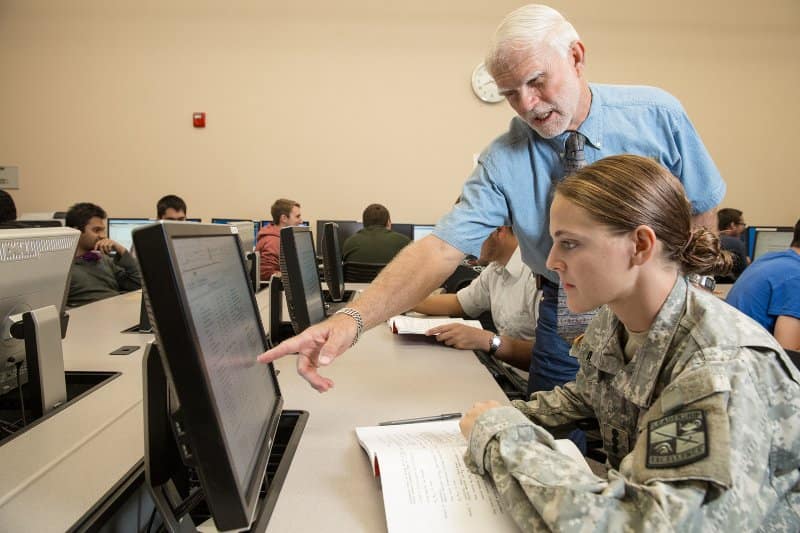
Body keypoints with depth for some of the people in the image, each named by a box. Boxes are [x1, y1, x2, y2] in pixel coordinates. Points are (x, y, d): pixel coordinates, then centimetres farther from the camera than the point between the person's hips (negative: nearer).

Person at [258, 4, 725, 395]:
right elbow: (442, 247, -24)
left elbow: (704, 214, -1)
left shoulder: (657, 114, -12)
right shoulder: (504, 161, -14)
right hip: (567, 321, 0)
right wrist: (353, 319, -38)